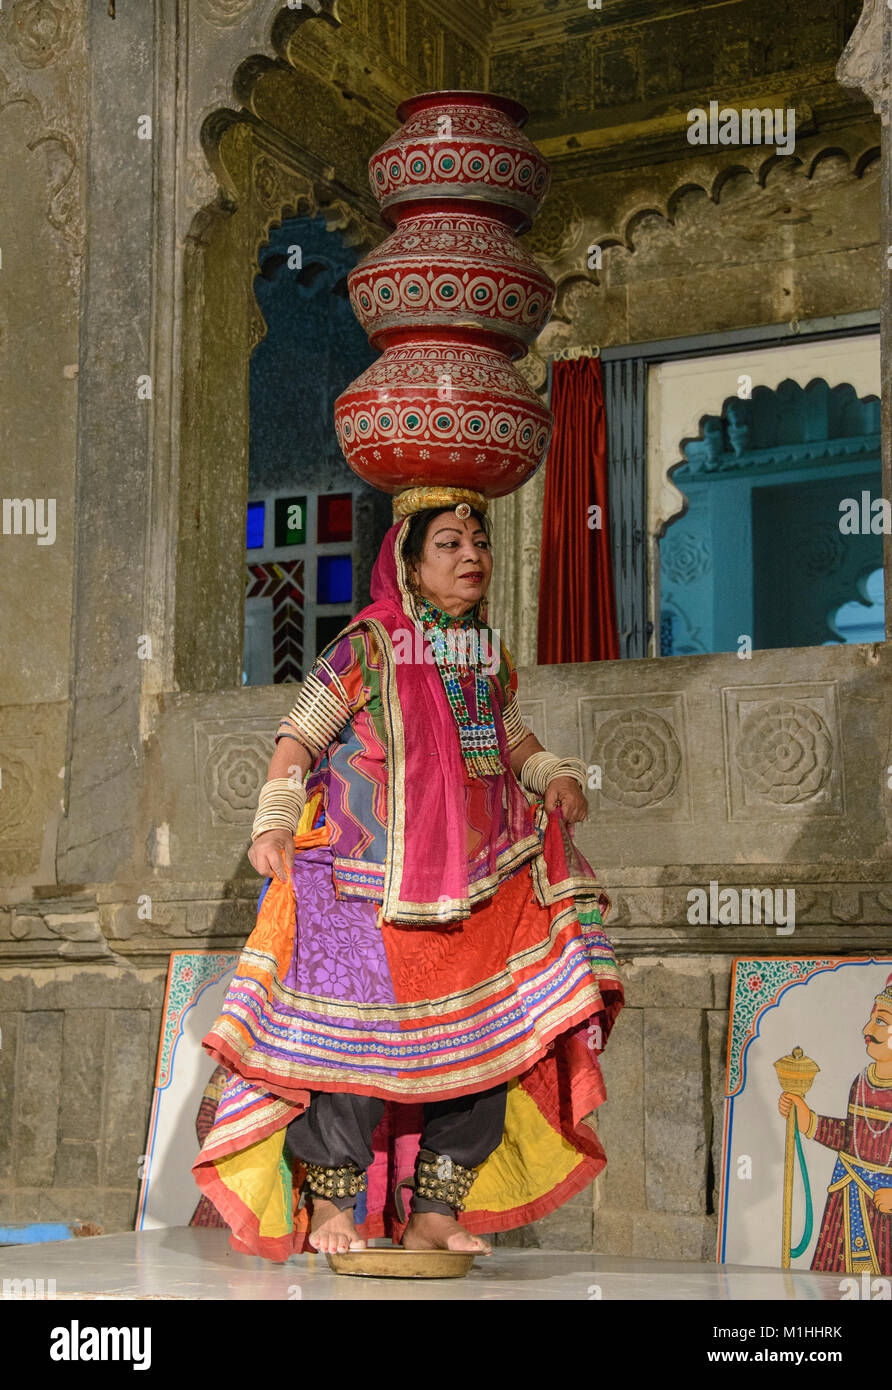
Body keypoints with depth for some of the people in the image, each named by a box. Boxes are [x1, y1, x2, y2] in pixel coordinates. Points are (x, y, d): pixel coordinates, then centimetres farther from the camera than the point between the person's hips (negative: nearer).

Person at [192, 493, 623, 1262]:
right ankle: (332, 1200, 14)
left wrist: (555, 777, 8)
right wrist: (274, 820, -20)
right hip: (368, 889, -6)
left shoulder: (490, 653, 11)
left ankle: (434, 1211, 14)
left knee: (488, 1037, 3)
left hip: (474, 883, 6)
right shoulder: (370, 645, -8)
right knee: (359, 1033, -8)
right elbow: (301, 735, -8)